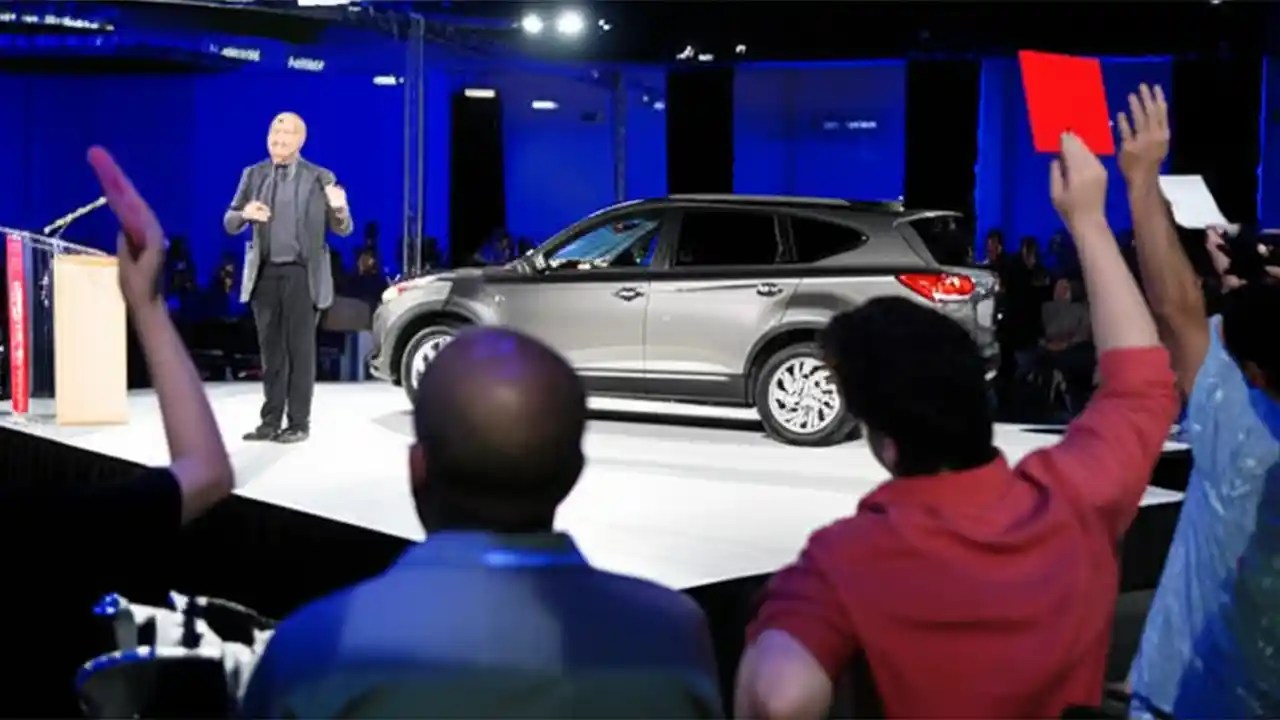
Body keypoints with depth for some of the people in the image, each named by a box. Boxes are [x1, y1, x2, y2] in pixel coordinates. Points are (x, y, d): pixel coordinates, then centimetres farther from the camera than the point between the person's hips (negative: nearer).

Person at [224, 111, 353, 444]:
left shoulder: (320, 177, -2)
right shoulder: (253, 174, 7)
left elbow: (344, 229, -1)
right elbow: (229, 224, 9)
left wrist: (339, 208, -24)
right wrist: (245, 213, -13)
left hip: (301, 274, -3)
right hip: (265, 274, 3)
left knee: (300, 349, 0)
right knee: (271, 350, 9)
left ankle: (299, 423, 7)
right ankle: (271, 420, 15)